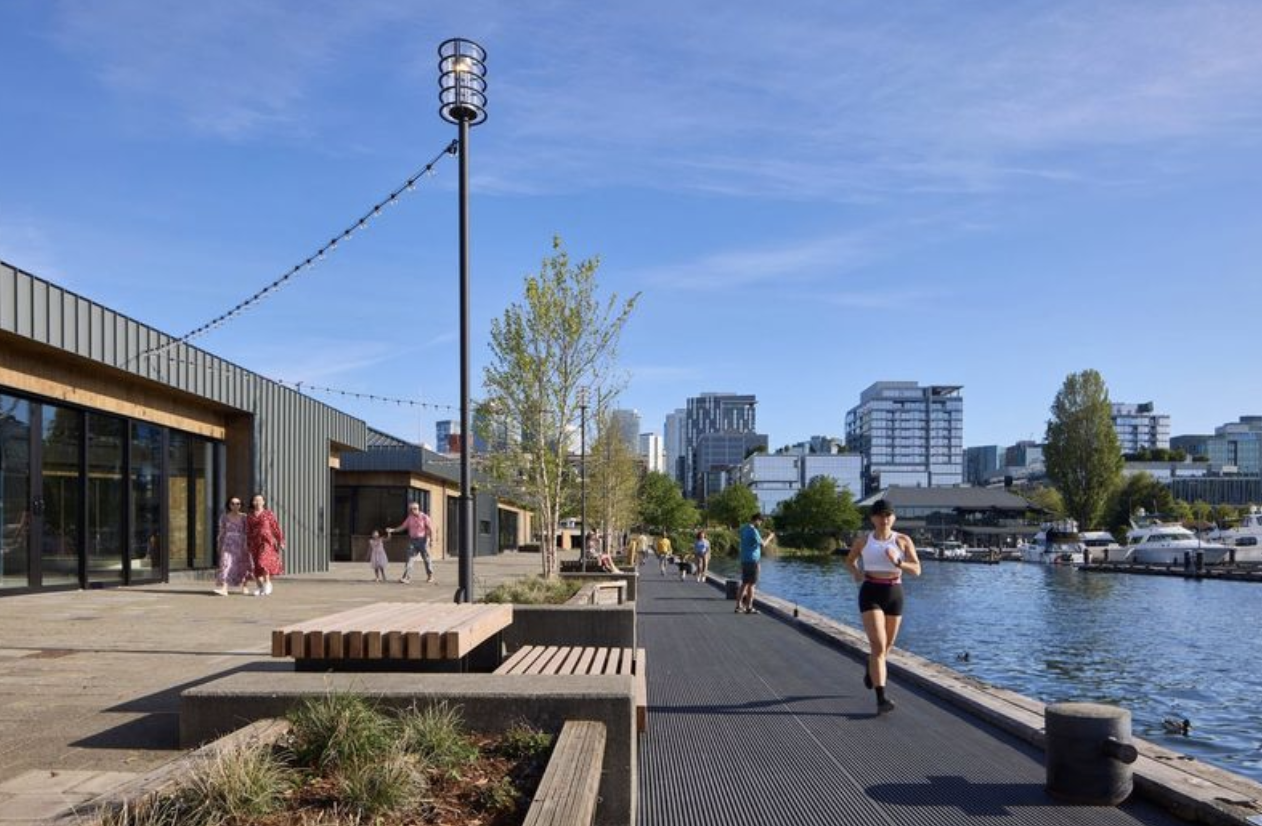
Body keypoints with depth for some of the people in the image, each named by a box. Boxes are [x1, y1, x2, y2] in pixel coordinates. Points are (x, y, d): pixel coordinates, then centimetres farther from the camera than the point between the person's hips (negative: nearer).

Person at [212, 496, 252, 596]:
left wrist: (247, 545, -4)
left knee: (243, 566, 6)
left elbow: (247, 533, 2)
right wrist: (219, 546, 8)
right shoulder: (224, 517, 4)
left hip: (241, 544, 0)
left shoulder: (244, 517, 2)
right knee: (226, 564, -14)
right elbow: (222, 532, 8)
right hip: (228, 544, 0)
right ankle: (224, 589, -23)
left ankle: (243, 587, 25)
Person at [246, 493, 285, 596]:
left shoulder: (269, 514, -1)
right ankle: (261, 588, 12)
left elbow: (276, 528, -2)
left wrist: (281, 542, -6)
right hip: (255, 543, 4)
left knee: (263, 562, -20)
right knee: (257, 566, 3)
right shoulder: (249, 516, 9)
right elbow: (248, 532, 12)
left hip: (267, 541, -4)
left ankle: (267, 583, -3)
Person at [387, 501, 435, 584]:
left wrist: (431, 539, -16)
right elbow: (403, 526, 14)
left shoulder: (424, 517, -7)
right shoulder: (410, 518, 8)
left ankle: (430, 576, 19)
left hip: (422, 540, -4)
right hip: (412, 541, 4)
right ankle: (407, 577, -11)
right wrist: (392, 530, 5)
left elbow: (431, 528, -9)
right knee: (410, 558, -6)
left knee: (426, 559, 5)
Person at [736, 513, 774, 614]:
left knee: (744, 583, 13)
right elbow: (762, 545, -12)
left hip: (744, 560, 9)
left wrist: (765, 538, 21)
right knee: (751, 584, -2)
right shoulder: (753, 530, -16)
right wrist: (769, 538, 4)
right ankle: (749, 607, 1)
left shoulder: (743, 528, 12)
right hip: (752, 560, -9)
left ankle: (739, 605, 13)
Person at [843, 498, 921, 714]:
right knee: (878, 645, -15)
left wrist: (898, 562, -24)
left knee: (887, 645, 18)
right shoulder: (863, 541, 1)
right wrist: (856, 573, -3)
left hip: (894, 594, 2)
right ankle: (881, 699, -17)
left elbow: (916, 570, -6)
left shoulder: (903, 540, -1)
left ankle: (871, 667, 53)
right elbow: (849, 560, 19)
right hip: (871, 593, -2)